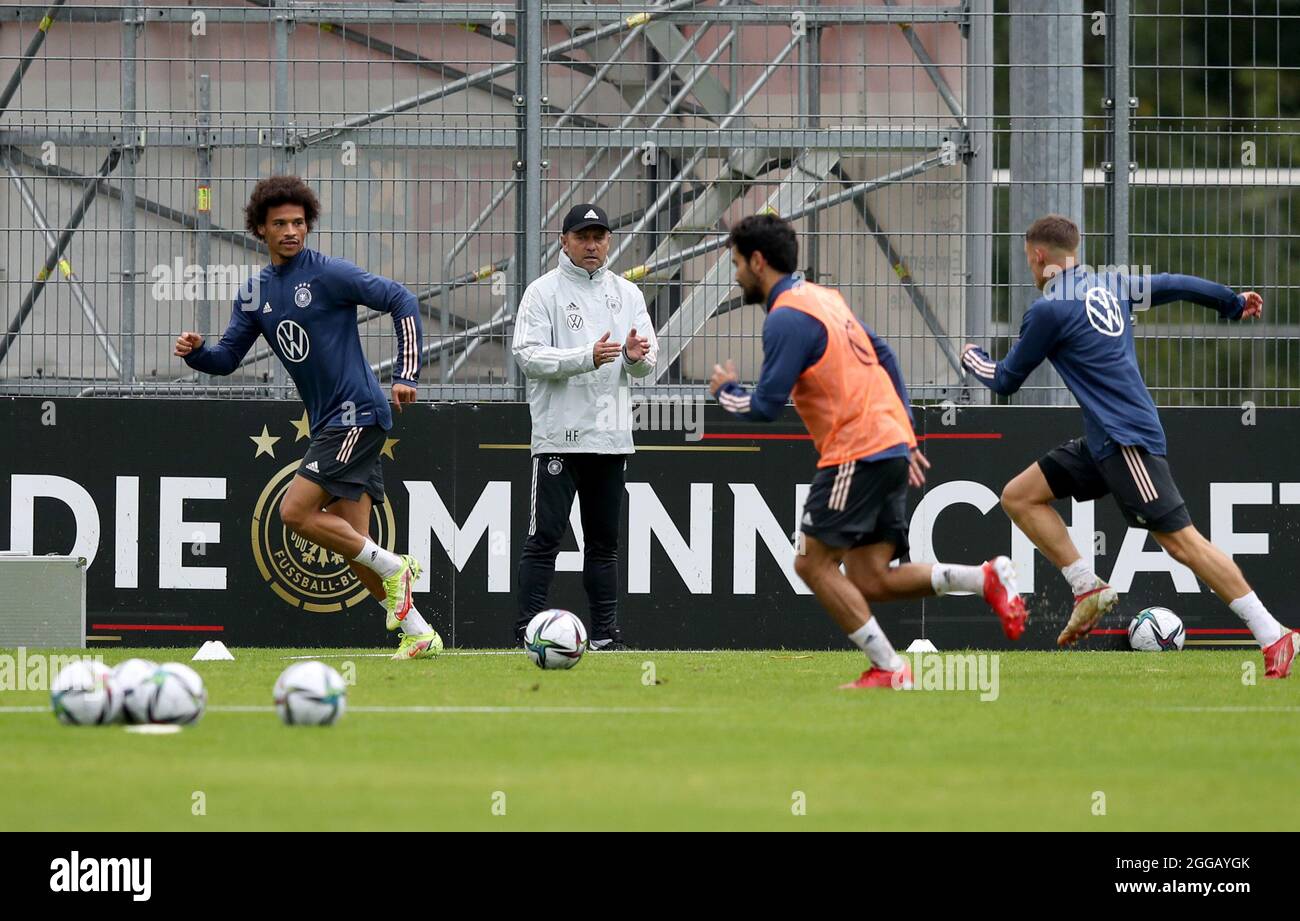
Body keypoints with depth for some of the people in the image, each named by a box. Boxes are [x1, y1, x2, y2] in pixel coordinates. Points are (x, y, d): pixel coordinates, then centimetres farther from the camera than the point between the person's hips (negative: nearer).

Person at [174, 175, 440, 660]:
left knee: (294, 511, -16)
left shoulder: (328, 274, -9)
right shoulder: (255, 294, 13)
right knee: (350, 539, 4)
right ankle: (417, 633, 8)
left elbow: (401, 301, -12)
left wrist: (406, 375, -18)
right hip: (328, 422, 8)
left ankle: (392, 567, -4)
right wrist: (196, 352, -8)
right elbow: (228, 357, 15)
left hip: (356, 414, -8)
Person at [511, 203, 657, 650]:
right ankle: (529, 631, -6)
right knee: (545, 535, -7)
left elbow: (648, 361, 9)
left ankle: (605, 633, 14)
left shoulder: (627, 294, 13)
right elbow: (529, 355, -11)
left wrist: (636, 356, -16)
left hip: (611, 435, 5)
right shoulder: (543, 292, -1)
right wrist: (587, 357, -23)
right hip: (559, 436, -5)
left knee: (604, 539, 10)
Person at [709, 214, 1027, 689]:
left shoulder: (786, 319, -11)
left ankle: (888, 668, -8)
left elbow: (766, 406, -13)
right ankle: (987, 579, -3)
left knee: (813, 562, -5)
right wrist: (906, 434, 26)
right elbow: (884, 356, 25)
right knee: (869, 580, 6)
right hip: (892, 443, 9)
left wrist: (726, 392, 9)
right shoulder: (825, 297, 19)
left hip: (857, 453, -9)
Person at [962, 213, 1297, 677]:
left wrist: (972, 356, 21)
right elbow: (1178, 286, 17)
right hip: (1103, 441, 9)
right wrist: (1234, 303, 34)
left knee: (1179, 539, -11)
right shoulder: (1108, 286, 11)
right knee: (1019, 497, 9)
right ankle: (1089, 589, 7)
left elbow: (1004, 381, -1)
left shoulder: (1048, 311, -11)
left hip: (1126, 439, -9)